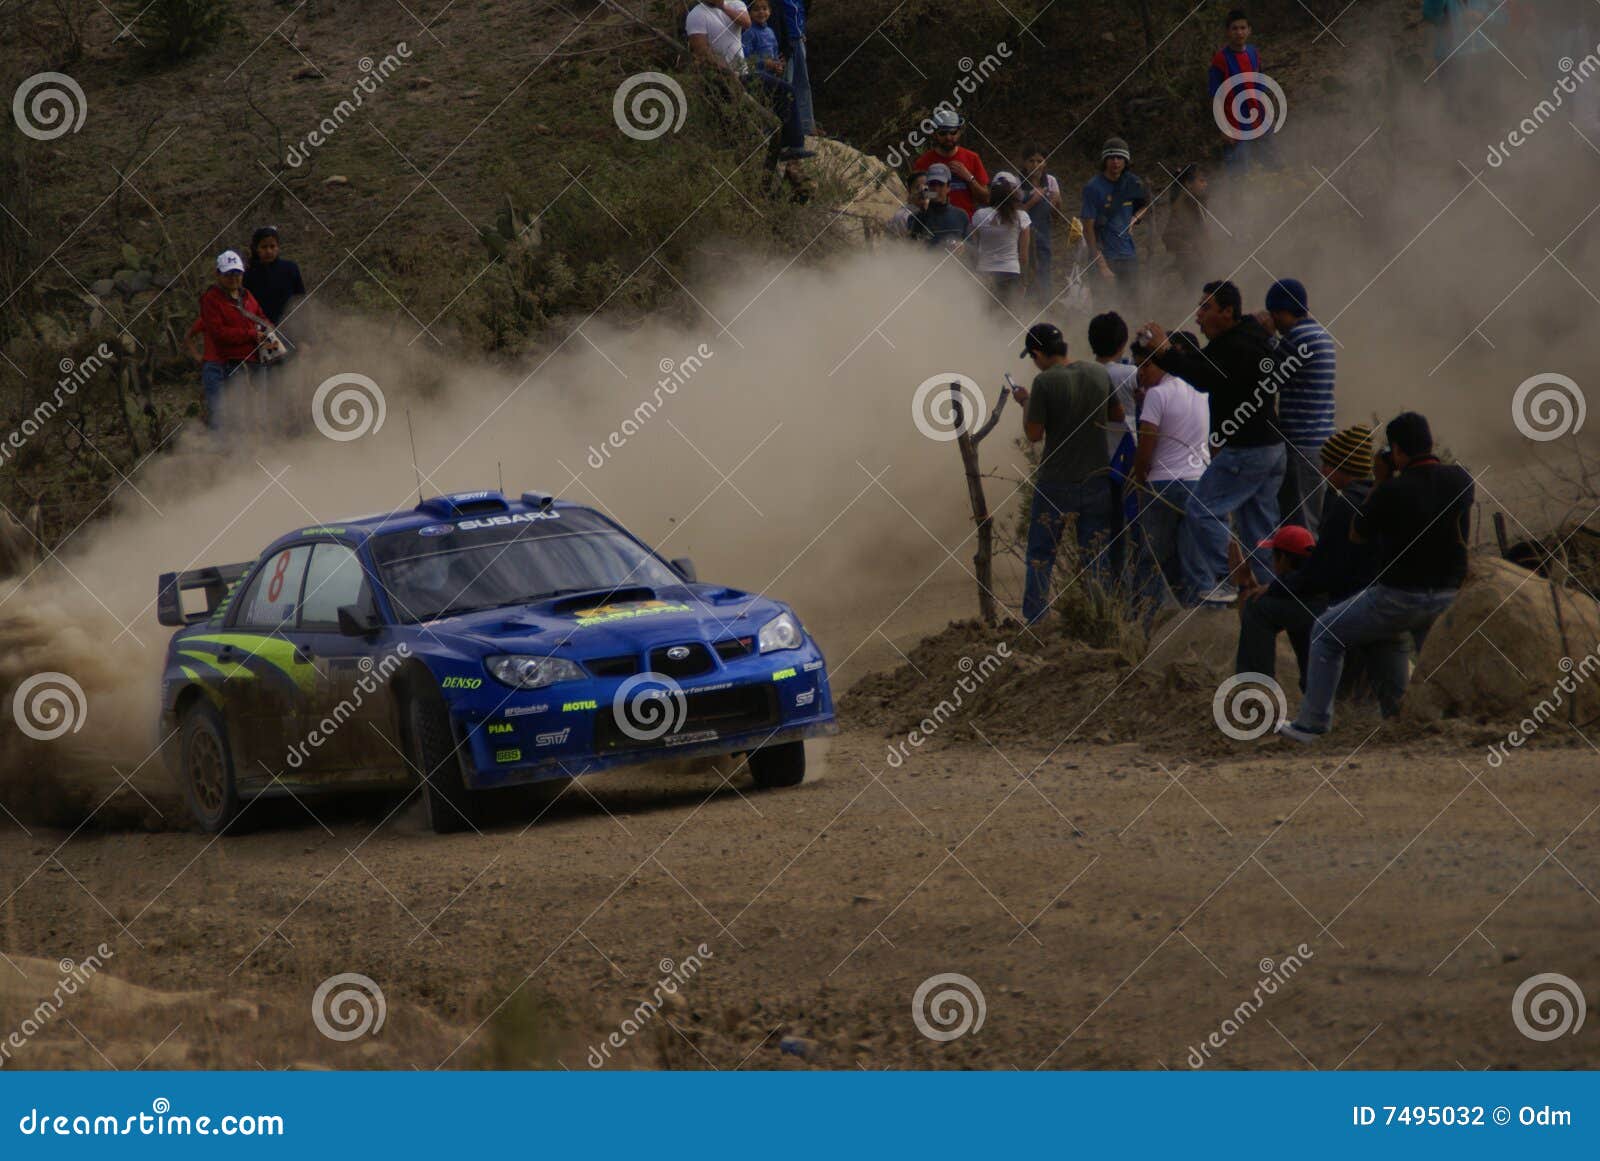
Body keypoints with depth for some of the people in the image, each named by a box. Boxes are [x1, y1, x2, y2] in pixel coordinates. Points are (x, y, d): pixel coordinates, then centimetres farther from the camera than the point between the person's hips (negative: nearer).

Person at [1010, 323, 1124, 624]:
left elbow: (1034, 435, -12)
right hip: (1096, 480, 4)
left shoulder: (1045, 382, -15)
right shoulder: (1099, 373, 0)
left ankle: (1034, 621, 6)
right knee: (1097, 554, 10)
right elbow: (1118, 417, 10)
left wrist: (1026, 403, 3)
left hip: (1055, 483, -4)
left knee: (1040, 556, 7)